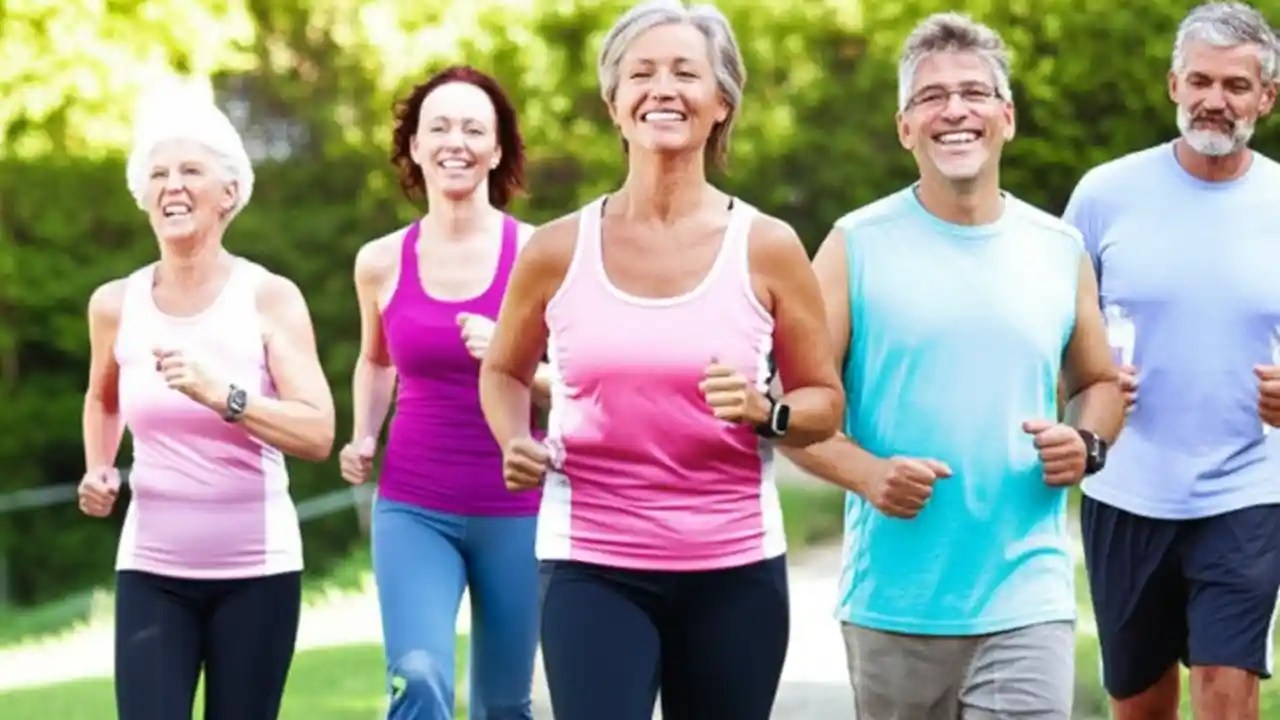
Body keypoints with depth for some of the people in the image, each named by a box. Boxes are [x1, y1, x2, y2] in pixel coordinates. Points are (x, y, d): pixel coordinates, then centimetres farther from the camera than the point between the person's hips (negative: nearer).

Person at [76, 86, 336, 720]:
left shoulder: (270, 298, -8)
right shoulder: (115, 305, 2)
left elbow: (317, 435, -17)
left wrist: (222, 395, -29)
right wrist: (99, 472, 7)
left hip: (256, 570, -2)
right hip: (151, 569, 2)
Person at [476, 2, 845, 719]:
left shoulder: (767, 248, 0)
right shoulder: (559, 250, 1)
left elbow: (826, 402, 7)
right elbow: (503, 371, 18)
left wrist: (765, 412, -15)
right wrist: (516, 444, -2)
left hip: (735, 568, 1)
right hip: (593, 567, -1)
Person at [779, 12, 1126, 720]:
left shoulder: (1059, 250, 8)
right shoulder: (856, 246, 0)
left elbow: (1098, 383, 21)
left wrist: (1088, 444, -1)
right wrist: (867, 473, -19)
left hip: (1027, 601, 1)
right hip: (893, 602, -1)